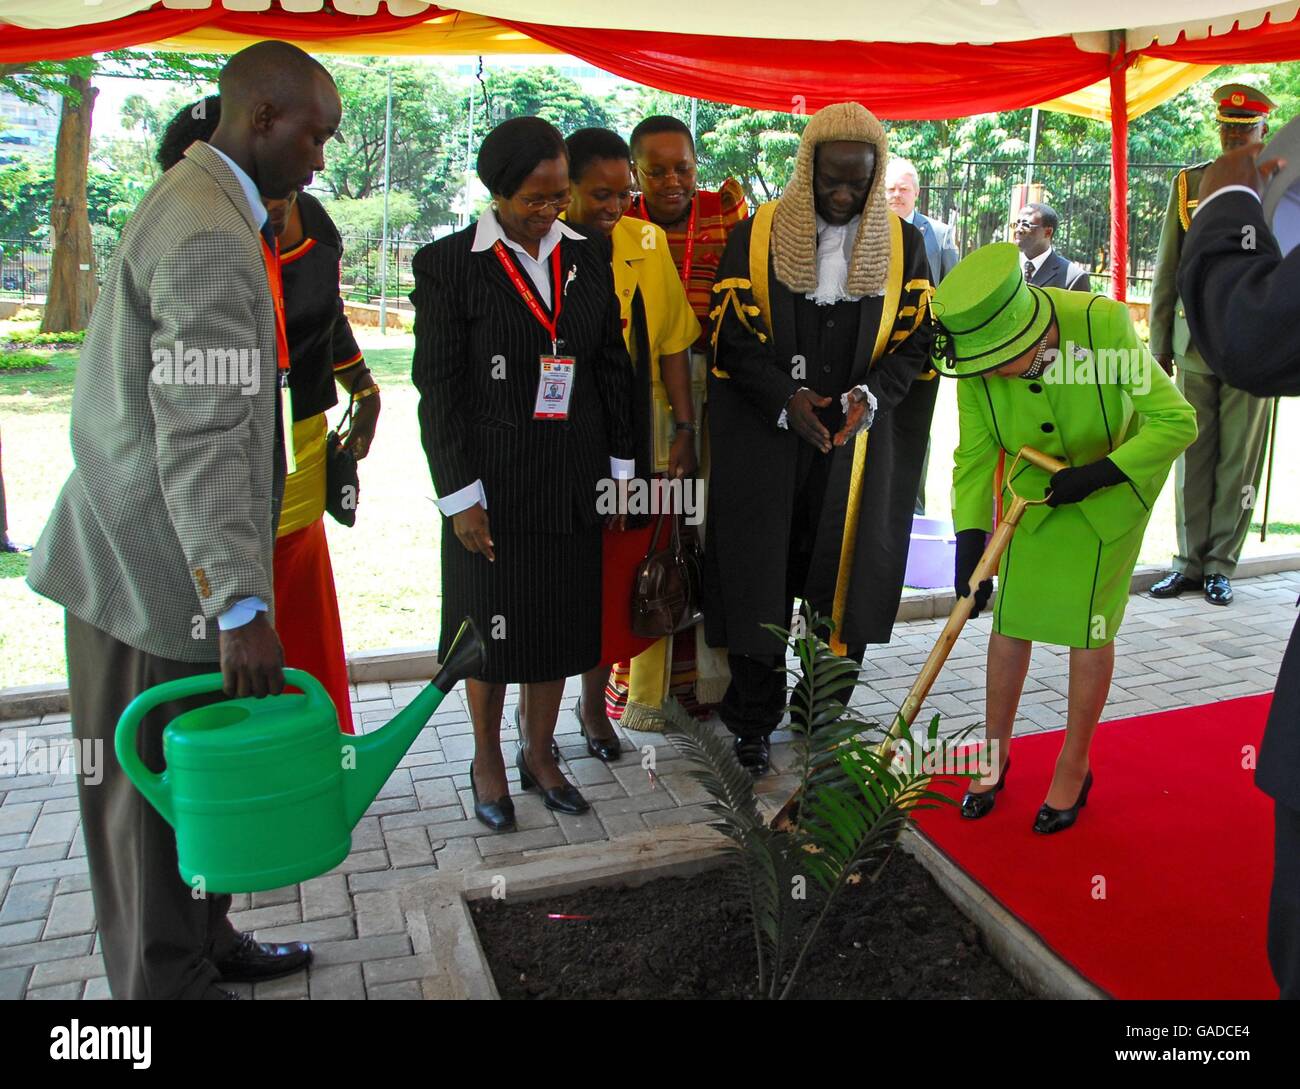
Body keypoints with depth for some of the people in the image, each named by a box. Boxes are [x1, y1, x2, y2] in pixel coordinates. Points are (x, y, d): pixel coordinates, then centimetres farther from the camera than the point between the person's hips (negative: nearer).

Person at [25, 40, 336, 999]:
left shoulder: (195, 204, 16)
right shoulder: (210, 237, -19)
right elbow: (200, 438, -28)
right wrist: (240, 604, -29)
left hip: (153, 551, 10)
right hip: (159, 569, -10)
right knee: (157, 790, 5)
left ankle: (203, 942, 36)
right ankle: (168, 981, 22)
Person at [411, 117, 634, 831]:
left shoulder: (588, 256, 6)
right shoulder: (448, 264, -7)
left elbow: (613, 366, 9)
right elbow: (438, 388, -8)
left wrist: (620, 465, 5)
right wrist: (460, 495, -11)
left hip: (573, 477, 4)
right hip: (494, 479, -4)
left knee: (562, 617, 12)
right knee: (494, 623, 9)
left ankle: (539, 752, 32)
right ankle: (487, 762, 29)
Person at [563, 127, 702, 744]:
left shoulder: (647, 242, 5)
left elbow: (671, 343, 7)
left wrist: (683, 429, 2)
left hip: (639, 444, 3)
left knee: (620, 577, 8)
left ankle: (596, 701, 27)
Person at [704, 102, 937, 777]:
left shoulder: (901, 243, 6)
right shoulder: (756, 235, 0)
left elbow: (916, 340, 5)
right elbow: (733, 334, -2)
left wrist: (870, 395, -13)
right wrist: (786, 399, -16)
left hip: (858, 439, 2)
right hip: (766, 438, -1)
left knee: (843, 579, 6)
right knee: (760, 579, 2)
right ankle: (754, 720, 18)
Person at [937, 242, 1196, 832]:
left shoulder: (1104, 326, -33)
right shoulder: (976, 362, -24)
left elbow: (1176, 422, -24)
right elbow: (973, 458, -14)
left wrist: (1098, 474, -31)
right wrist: (969, 545, -22)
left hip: (1115, 484, -2)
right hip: (1034, 491, 3)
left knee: (1088, 625, 1)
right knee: (1012, 618, 4)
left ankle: (1074, 767, 20)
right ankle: (996, 751, 23)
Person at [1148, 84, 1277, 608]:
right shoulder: (1188, 183, 9)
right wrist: (1159, 343, 7)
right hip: (1195, 343, 2)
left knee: (1239, 461, 3)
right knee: (1192, 457, 5)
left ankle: (1220, 565, 13)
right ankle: (1190, 562, 15)